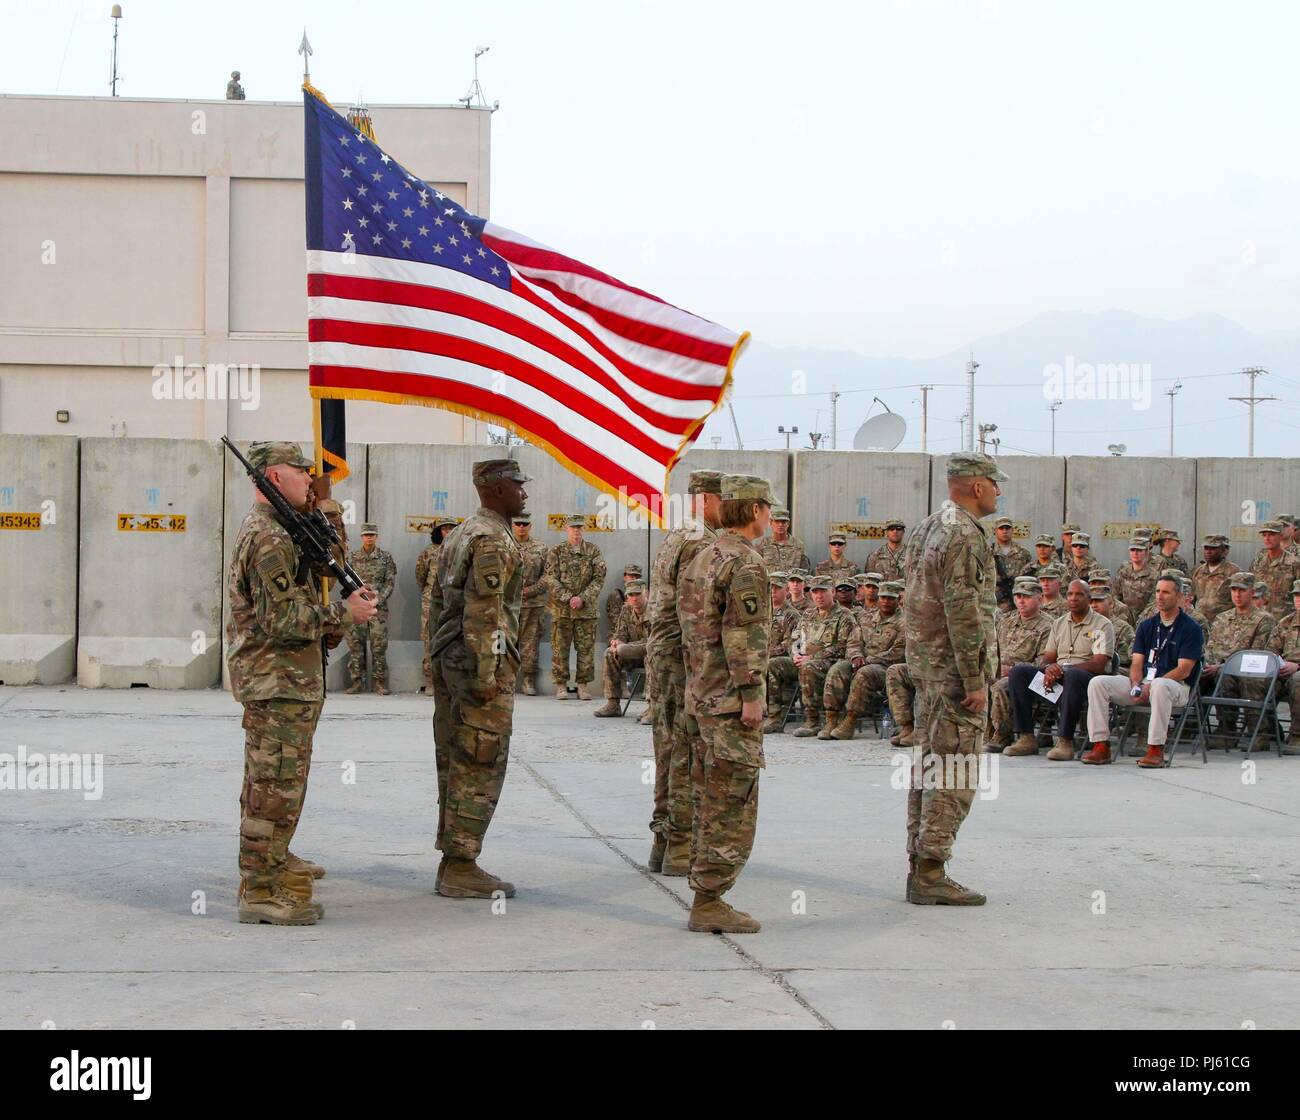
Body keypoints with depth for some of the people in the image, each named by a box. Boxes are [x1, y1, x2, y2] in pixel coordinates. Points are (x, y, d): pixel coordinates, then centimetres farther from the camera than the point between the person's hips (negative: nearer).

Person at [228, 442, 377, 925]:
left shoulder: (262, 530, 15)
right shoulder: (271, 540, -19)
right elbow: (282, 619, -24)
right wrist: (344, 612, -17)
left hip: (279, 679, 11)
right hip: (278, 680, -11)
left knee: (269, 779, 23)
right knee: (276, 785, -10)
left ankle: (271, 860, 37)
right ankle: (259, 893, -9)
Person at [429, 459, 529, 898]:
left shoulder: (459, 534, 18)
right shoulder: (494, 539, -14)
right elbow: (483, 611, -21)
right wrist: (486, 674, -22)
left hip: (447, 659, 10)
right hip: (481, 660, -10)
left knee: (455, 764, 11)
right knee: (480, 767, -7)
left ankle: (454, 860, 16)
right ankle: (460, 868, -6)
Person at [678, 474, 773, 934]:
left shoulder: (702, 558, 15)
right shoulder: (745, 562, -14)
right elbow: (743, 633, -20)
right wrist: (751, 693, -20)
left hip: (703, 696, 10)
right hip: (732, 695, -10)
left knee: (713, 801, 12)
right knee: (731, 804, -7)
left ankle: (706, 899, 14)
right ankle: (709, 904, -7)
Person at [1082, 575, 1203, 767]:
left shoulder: (1190, 628, -2)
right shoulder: (1147, 626, 16)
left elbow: (1183, 670, -10)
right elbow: (1137, 663, 9)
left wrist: (1151, 685, -20)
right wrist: (1136, 685, -13)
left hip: (1176, 685, -6)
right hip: (1143, 682, 6)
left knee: (1159, 686, -43)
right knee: (1097, 683, -14)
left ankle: (1156, 750, -37)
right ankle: (1101, 746, -19)